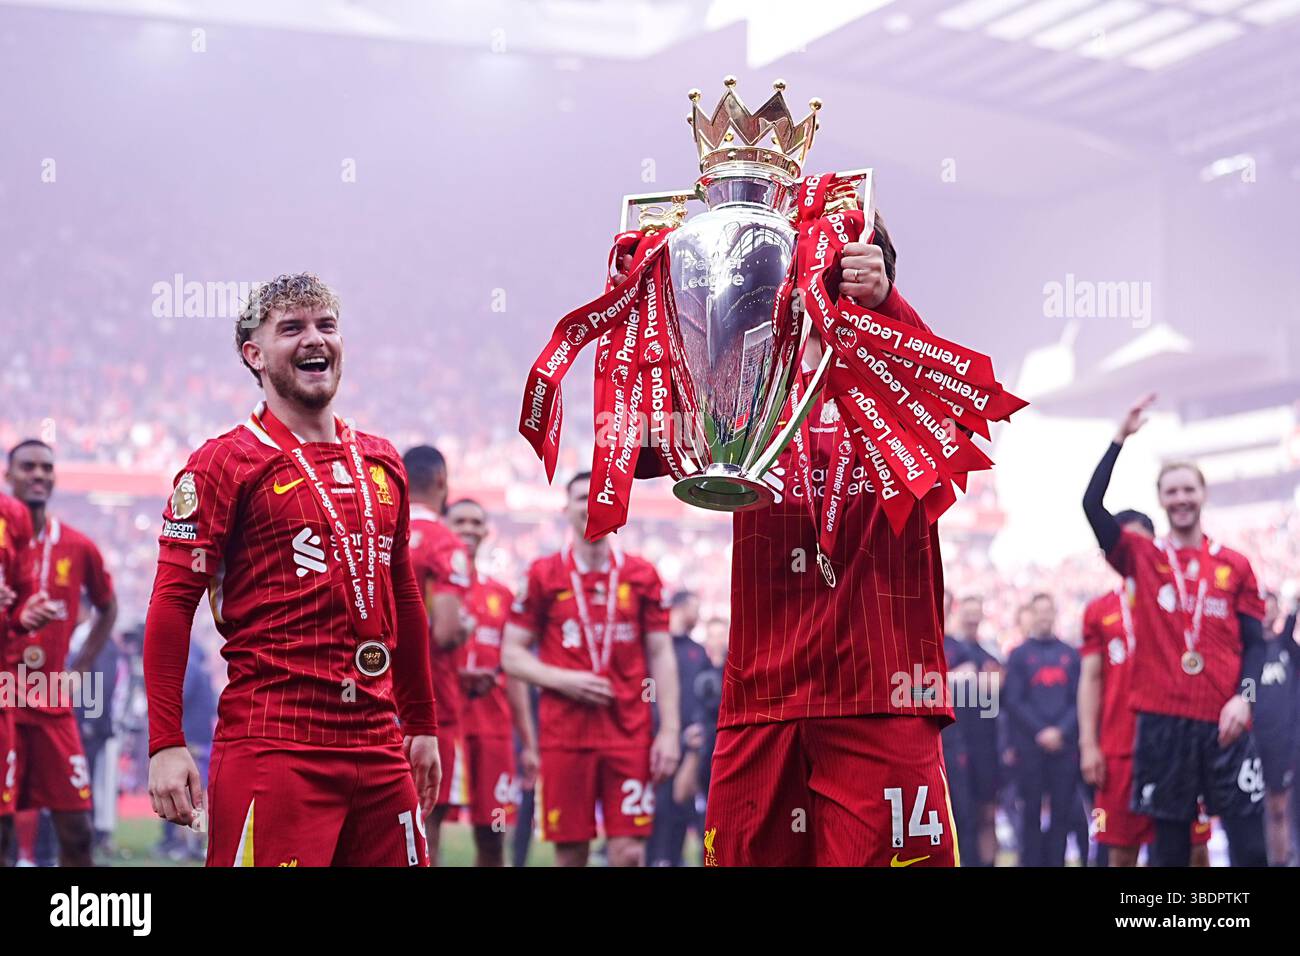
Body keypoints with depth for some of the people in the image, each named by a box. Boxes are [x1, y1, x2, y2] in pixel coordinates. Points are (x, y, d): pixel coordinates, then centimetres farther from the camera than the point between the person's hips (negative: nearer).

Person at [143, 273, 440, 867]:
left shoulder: (383, 464, 16)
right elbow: (172, 604, -6)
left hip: (377, 747, 6)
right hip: (271, 746, -6)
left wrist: (422, 724, 24)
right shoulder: (225, 463, -2)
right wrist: (166, 745, -13)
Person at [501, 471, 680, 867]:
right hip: (564, 734, 0)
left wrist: (670, 730, -1)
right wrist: (562, 680, -12)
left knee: (629, 852, -6)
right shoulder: (544, 575, 4)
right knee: (570, 852, 2)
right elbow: (512, 655, 5)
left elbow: (661, 656, 7)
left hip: (629, 733, 0)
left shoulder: (642, 575, 7)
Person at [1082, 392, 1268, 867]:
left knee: (1248, 840, -5)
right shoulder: (1142, 558, 8)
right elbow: (1092, 504, -3)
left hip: (1223, 721, 0)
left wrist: (1243, 695, -7)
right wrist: (1121, 438, -4)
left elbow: (1254, 642, 9)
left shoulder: (1235, 566, 10)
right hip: (1163, 720, 0)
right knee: (1170, 841, 3)